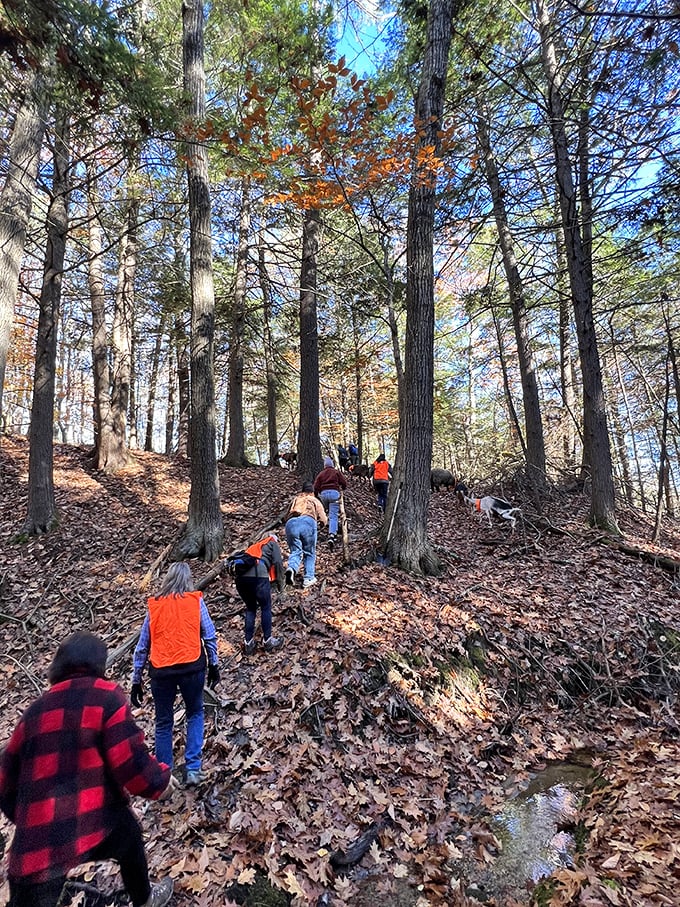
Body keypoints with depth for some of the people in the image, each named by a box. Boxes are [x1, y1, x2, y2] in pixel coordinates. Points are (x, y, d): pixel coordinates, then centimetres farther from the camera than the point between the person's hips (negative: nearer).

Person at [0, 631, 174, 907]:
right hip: (101, 819, -2)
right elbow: (133, 764, -16)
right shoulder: (105, 696, -11)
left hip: (37, 838, 2)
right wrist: (160, 779, 4)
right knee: (130, 843, 29)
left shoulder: (33, 712, 7)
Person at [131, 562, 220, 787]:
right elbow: (209, 636, -1)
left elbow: (142, 647, 8)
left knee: (163, 722, 18)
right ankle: (193, 768, 16)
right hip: (192, 667, -1)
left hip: (161, 671, 1)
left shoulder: (153, 606, 7)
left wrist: (136, 681, 15)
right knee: (195, 714, 21)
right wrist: (214, 665, 8)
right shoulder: (195, 601, 1)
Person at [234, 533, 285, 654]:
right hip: (257, 574, -5)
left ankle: (249, 642, 24)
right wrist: (280, 583, 14)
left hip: (240, 575, 6)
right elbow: (278, 562, 6)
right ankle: (267, 640, 22)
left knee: (250, 608, 23)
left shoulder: (255, 546, 38)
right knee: (266, 608, 14)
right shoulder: (273, 543, 22)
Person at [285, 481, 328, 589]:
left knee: (295, 551, 5)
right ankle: (308, 578, 5)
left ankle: (291, 568, -24)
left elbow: (287, 515, 33)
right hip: (308, 522, -2)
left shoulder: (295, 499, 36)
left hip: (290, 523, 2)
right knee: (309, 553, 12)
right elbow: (324, 521, 20)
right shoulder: (315, 501, 29)